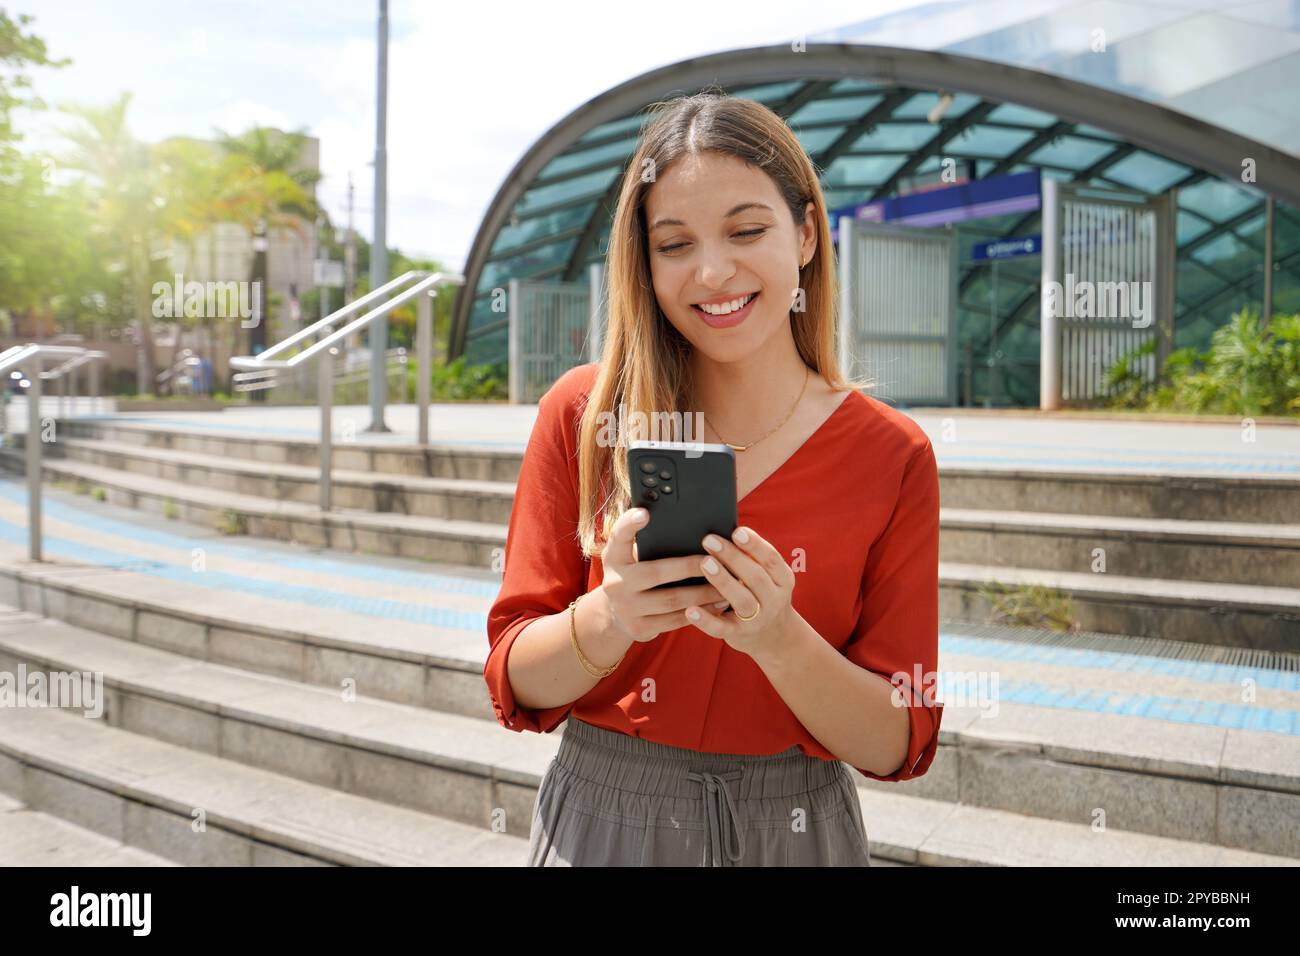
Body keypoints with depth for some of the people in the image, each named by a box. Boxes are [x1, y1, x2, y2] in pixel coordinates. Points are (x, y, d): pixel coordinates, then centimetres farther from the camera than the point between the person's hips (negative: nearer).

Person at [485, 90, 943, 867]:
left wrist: (776, 639, -25)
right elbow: (518, 689, -6)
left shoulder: (893, 457, -9)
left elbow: (901, 744, -8)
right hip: (601, 821, 0)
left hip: (798, 830, 0)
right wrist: (607, 619, -26)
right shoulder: (583, 415, -9)